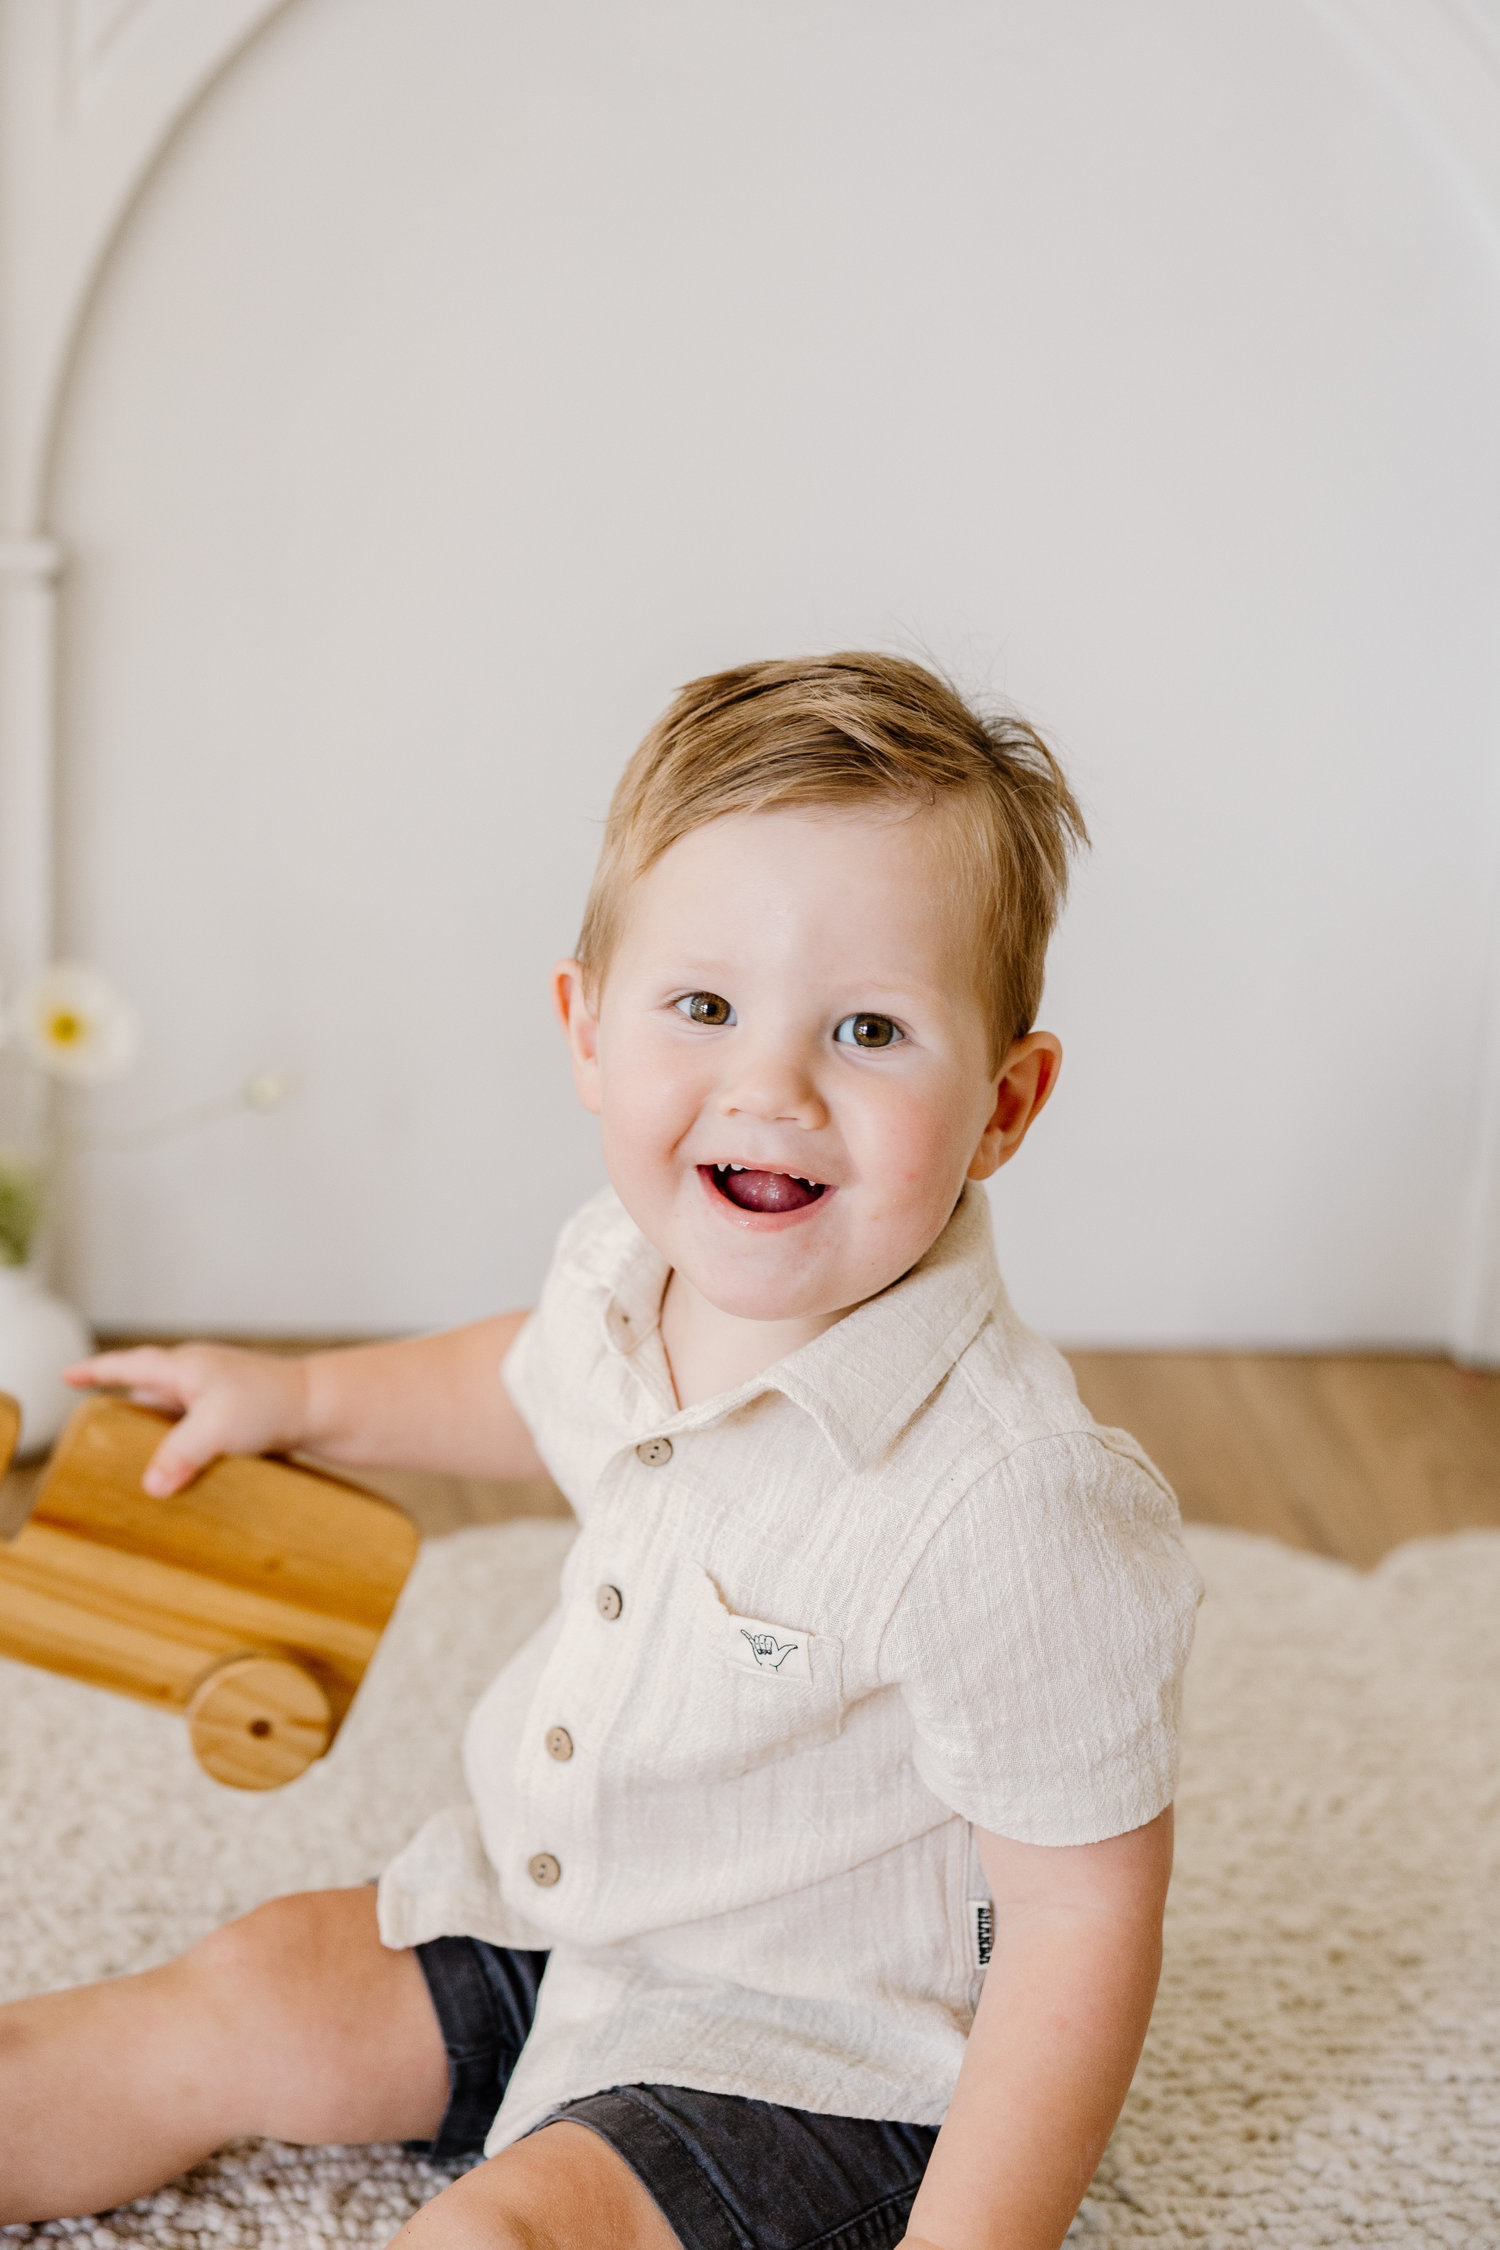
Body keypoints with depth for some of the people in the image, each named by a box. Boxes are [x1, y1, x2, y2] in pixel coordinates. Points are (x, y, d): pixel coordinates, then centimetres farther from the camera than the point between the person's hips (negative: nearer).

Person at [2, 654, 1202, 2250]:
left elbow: (1084, 1912, -24)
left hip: (809, 2038, -7)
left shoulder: (1006, 1509, -33)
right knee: (248, 2000, 10)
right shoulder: (635, 1270, -10)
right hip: (555, 1911, 7)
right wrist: (301, 1398, 20)